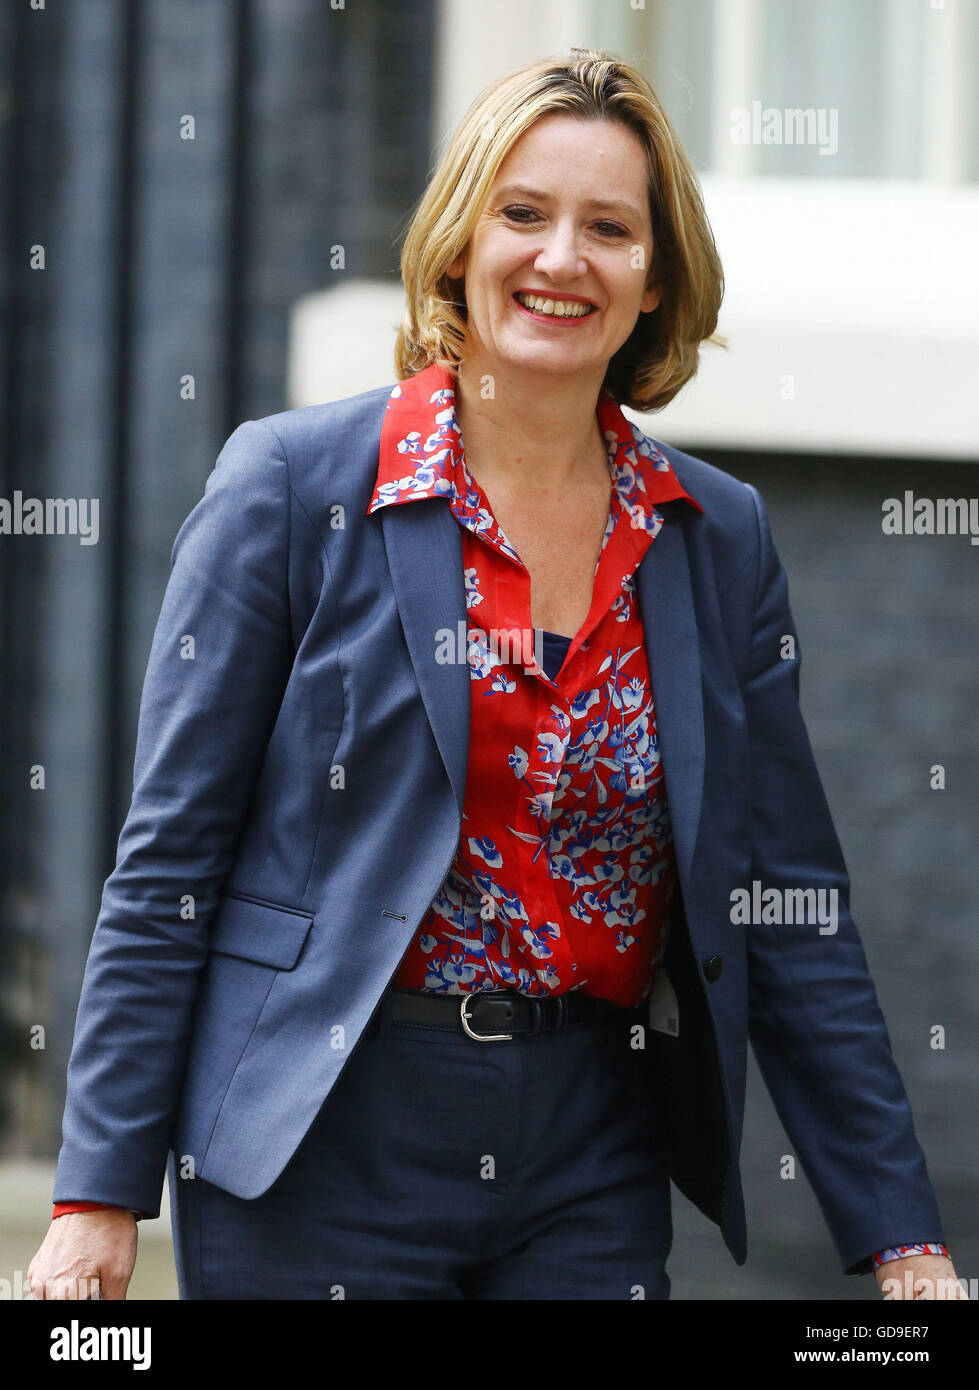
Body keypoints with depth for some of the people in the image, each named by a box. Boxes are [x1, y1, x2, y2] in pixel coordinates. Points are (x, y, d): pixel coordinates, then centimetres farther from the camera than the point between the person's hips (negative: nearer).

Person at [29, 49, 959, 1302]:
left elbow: (788, 909, 9)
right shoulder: (292, 483, -3)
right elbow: (169, 862, -3)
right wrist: (100, 1197, -8)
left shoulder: (720, 539, 7)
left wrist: (902, 1240, 4)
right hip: (323, 1152, -3)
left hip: (594, 1173, 3)